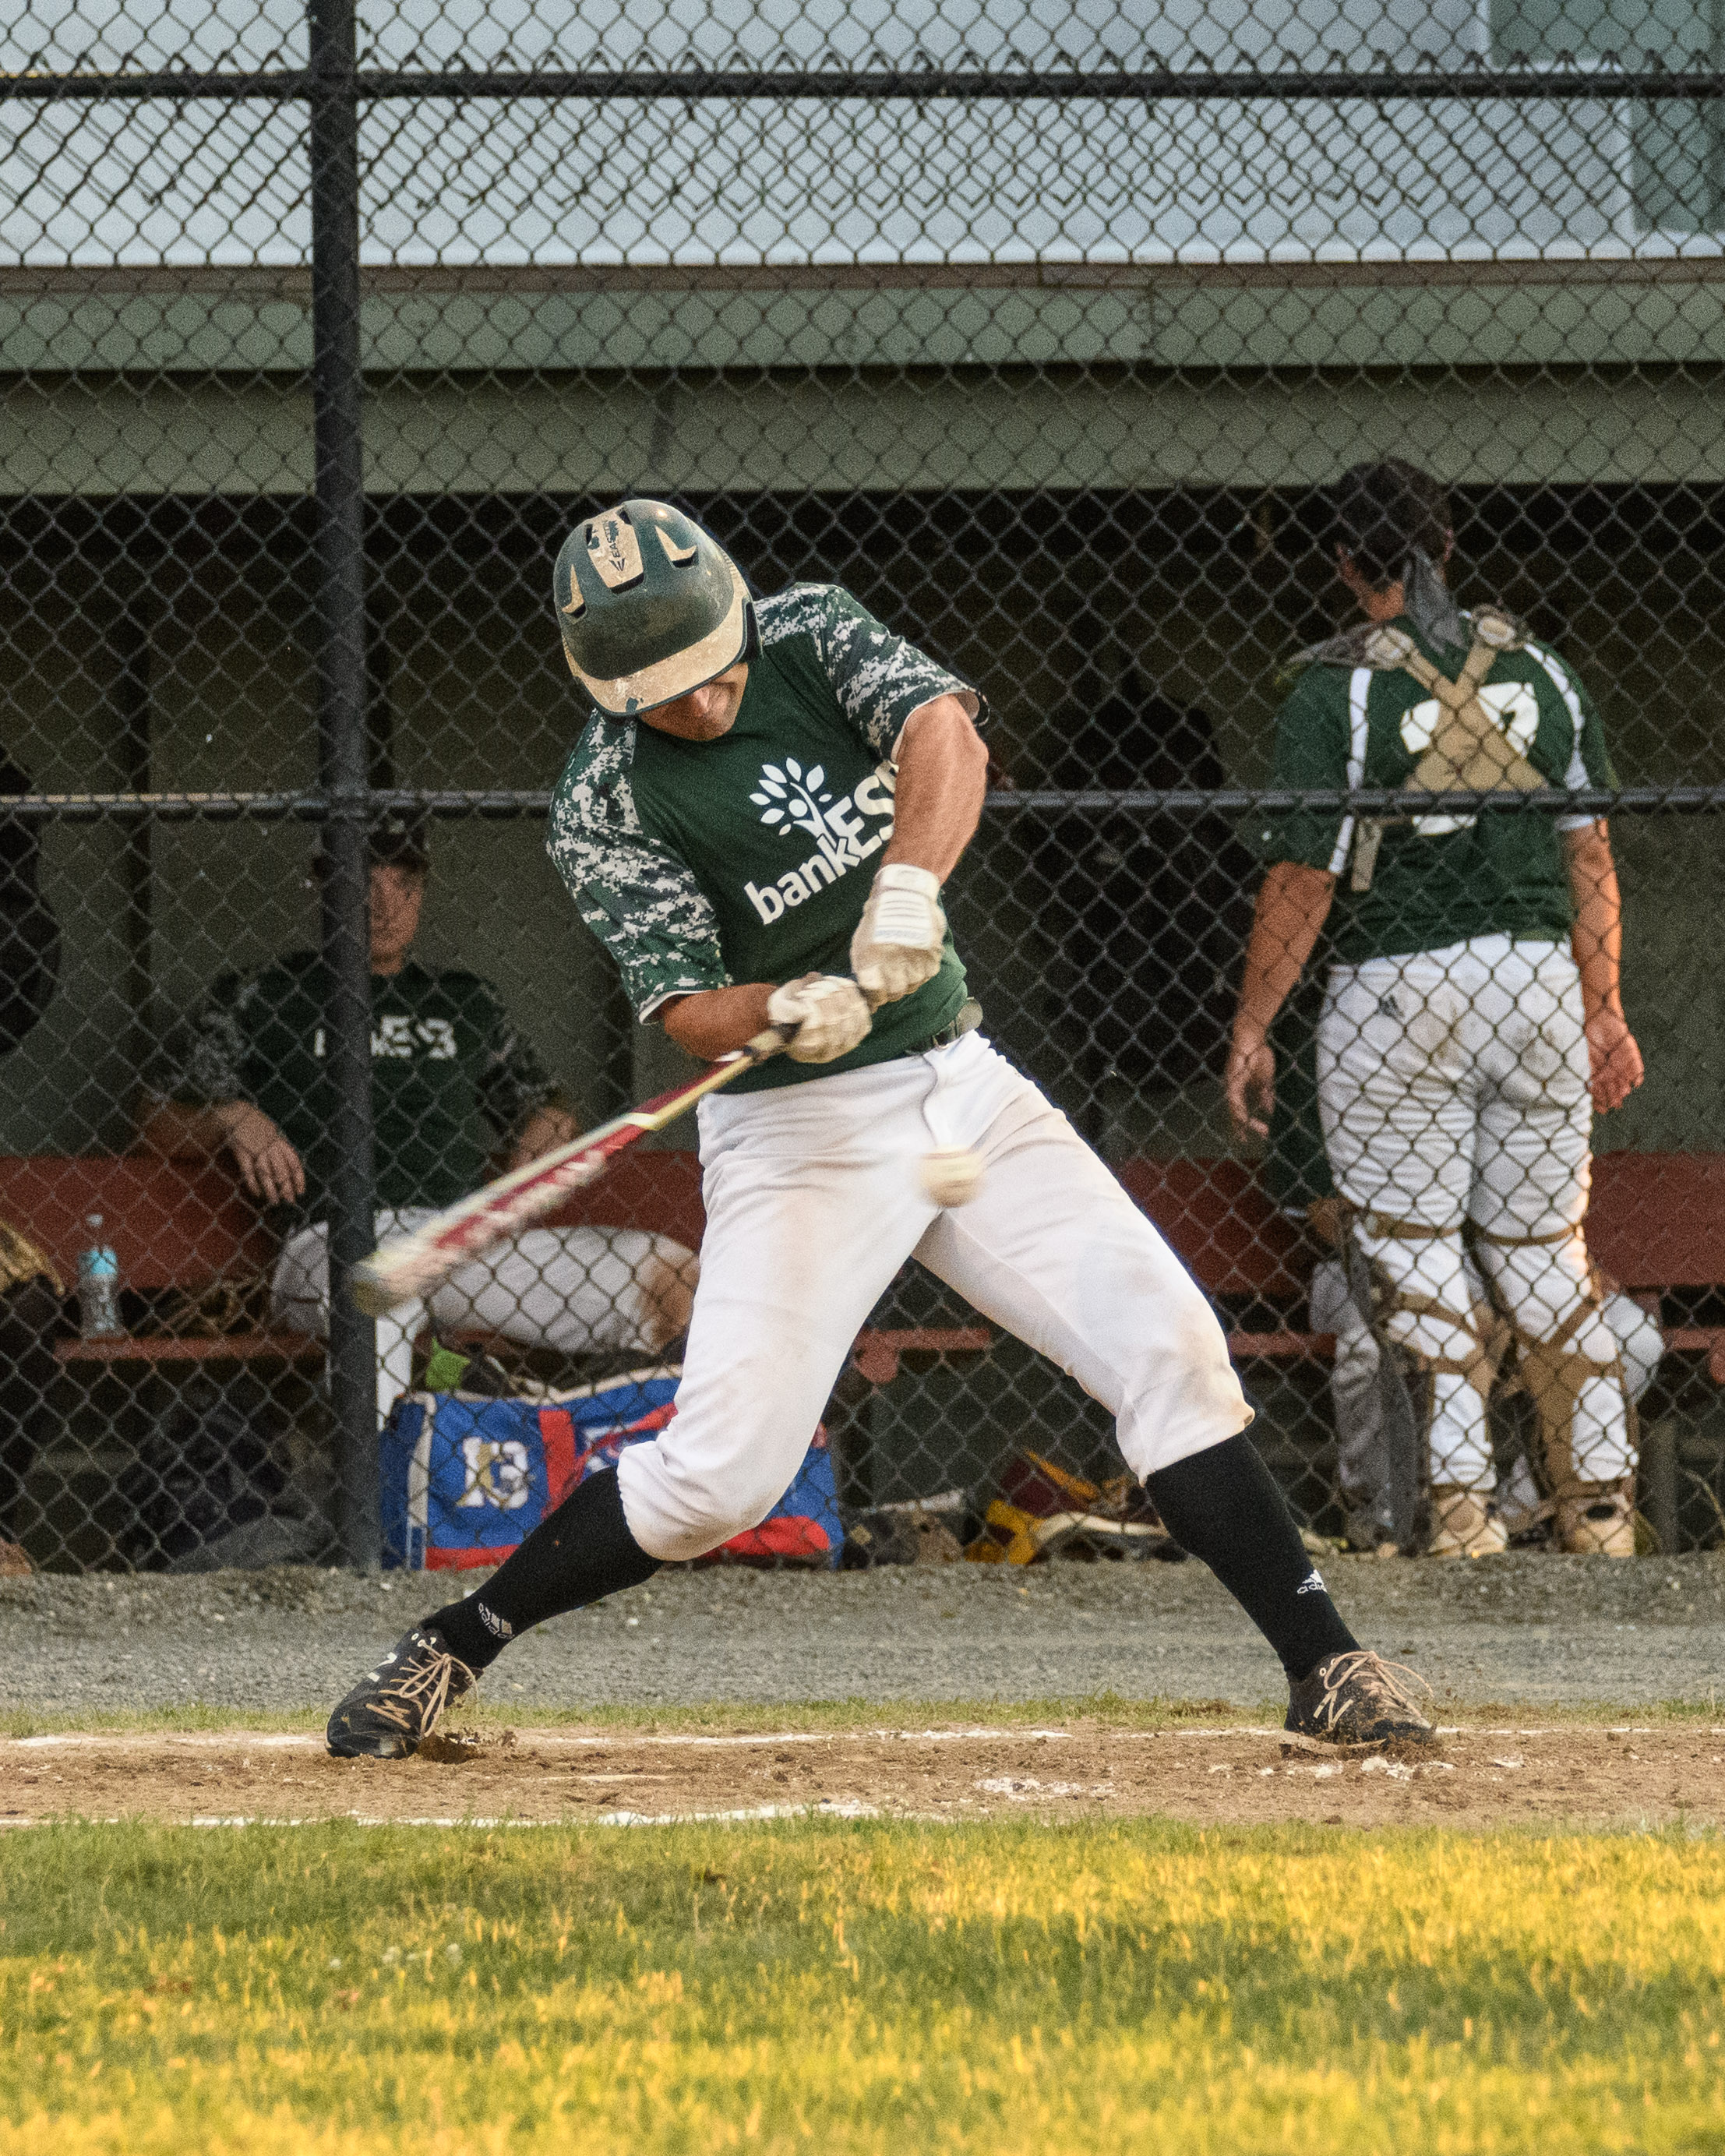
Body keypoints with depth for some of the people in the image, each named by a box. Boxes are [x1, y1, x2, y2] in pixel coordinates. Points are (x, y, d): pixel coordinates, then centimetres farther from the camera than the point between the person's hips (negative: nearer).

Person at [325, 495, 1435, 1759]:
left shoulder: (814, 633, -2)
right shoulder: (604, 810, -13)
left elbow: (943, 730, -20)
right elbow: (689, 1012, -18)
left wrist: (908, 887, -38)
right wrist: (790, 1014, -40)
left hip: (965, 1087, 4)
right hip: (801, 1132, -4)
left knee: (1170, 1350, -6)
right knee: (724, 1468, -14)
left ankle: (1324, 1665, 0)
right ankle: (448, 1652, 2)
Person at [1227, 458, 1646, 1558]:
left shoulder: (1337, 692, -7)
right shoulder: (1537, 668, 6)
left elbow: (1304, 879, -9)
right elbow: (1590, 855, 9)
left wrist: (1251, 1029, -2)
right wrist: (1604, 1012, 15)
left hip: (1400, 992, -4)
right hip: (1541, 975, 4)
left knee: (1415, 1250, 3)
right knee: (1545, 1250, 12)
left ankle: (1463, 1499, -6)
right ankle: (1601, 1499, 10)